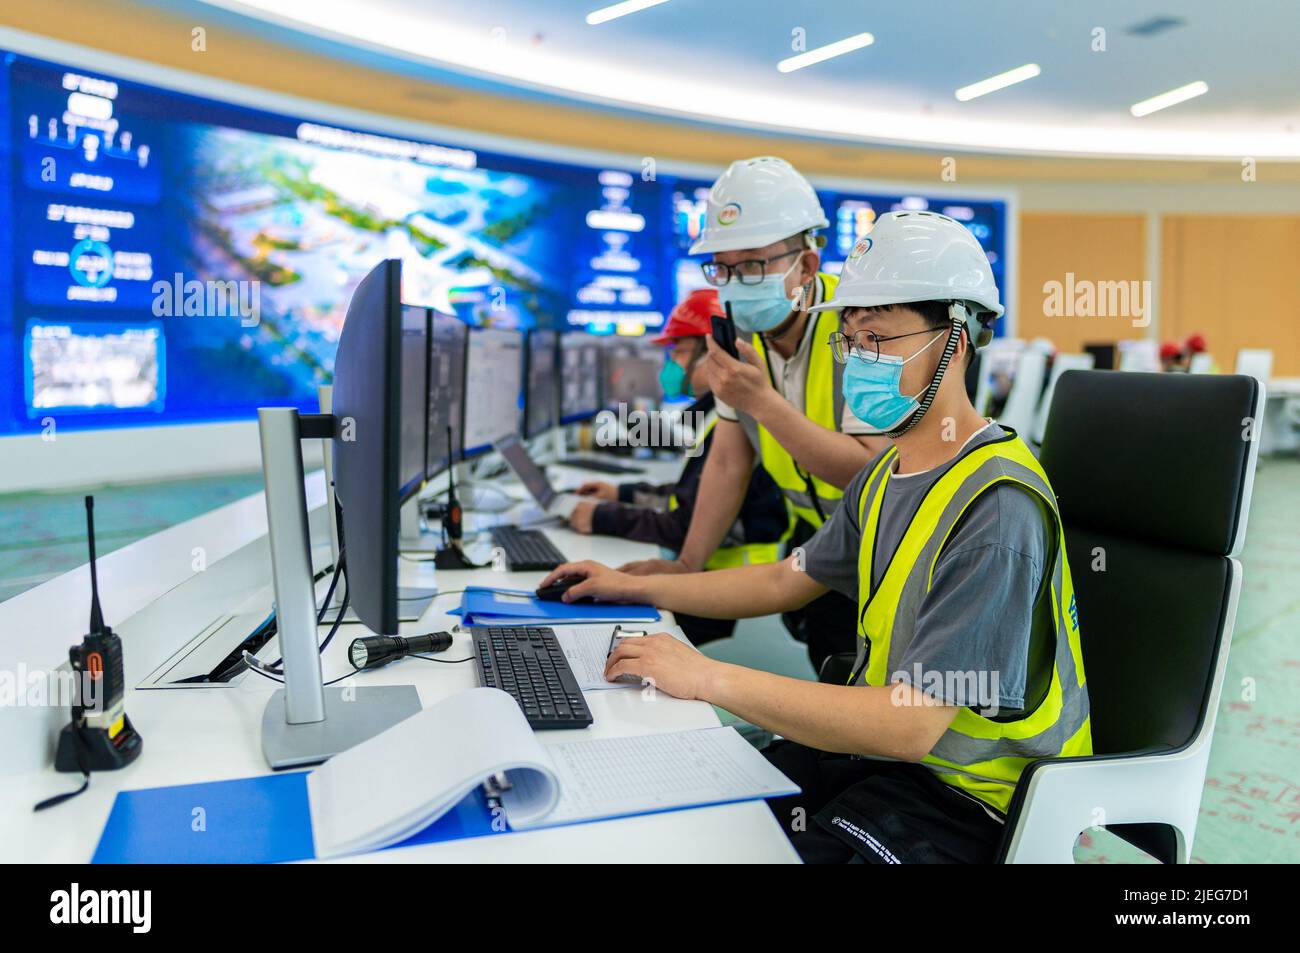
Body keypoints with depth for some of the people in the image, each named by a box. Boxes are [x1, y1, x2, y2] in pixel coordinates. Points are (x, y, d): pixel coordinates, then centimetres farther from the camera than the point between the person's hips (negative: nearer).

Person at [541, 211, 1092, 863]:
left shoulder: (997, 508, -25)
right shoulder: (887, 472, 5)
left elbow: (913, 724, -29)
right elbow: (791, 579, 17)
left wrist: (710, 678, -26)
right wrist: (635, 587, 16)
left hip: (965, 800, -8)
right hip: (882, 741, 8)